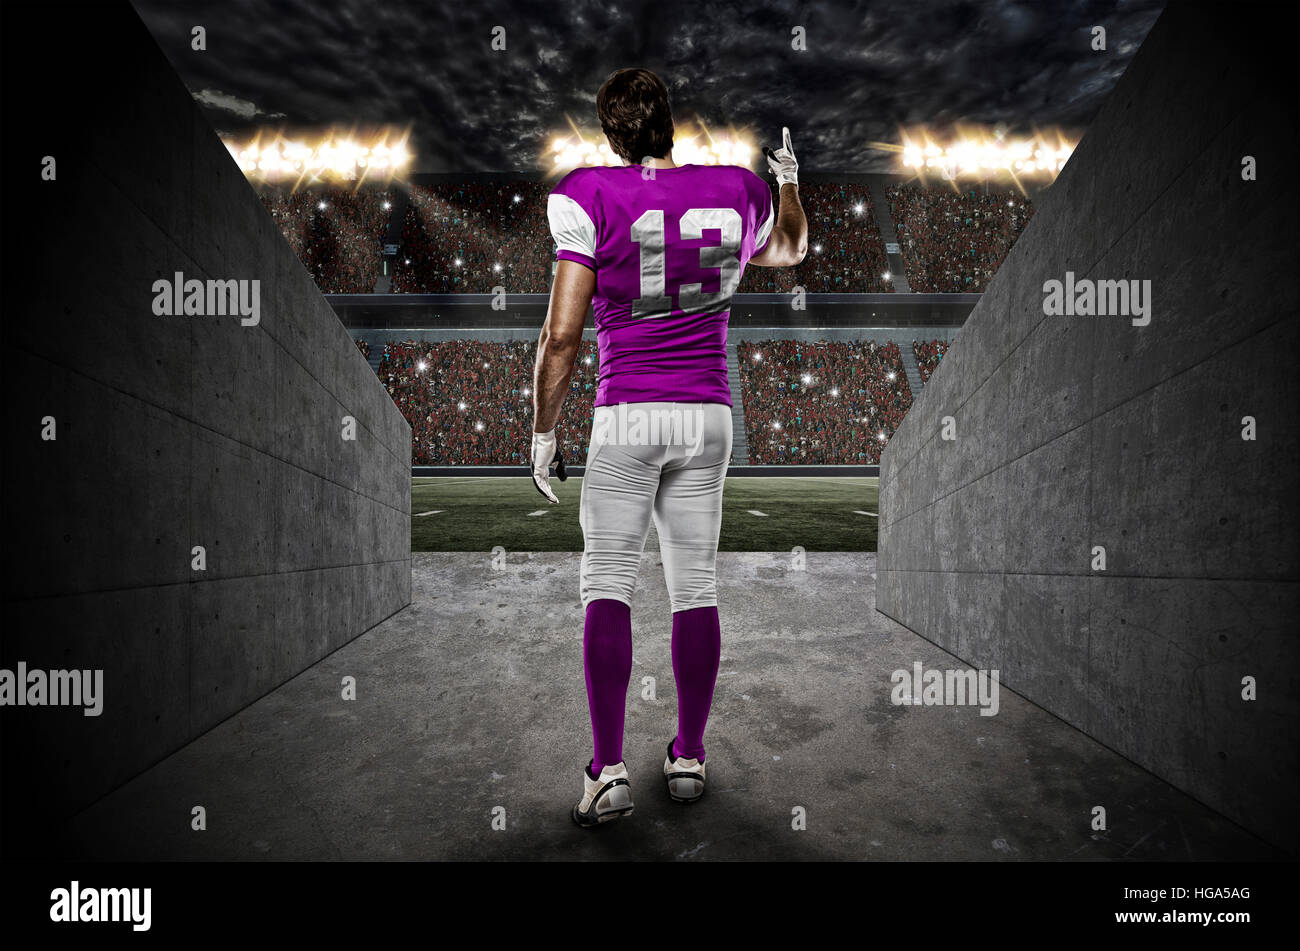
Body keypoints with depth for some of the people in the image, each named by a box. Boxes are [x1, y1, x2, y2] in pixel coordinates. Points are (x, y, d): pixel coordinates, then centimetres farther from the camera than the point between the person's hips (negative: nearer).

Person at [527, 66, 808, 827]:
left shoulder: (592, 197, -5)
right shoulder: (739, 192, 6)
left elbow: (563, 335, -10)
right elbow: (792, 251, 29)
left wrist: (543, 431, 1)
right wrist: (790, 181, 43)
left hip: (627, 415, -3)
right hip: (708, 416, 4)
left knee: (608, 587, 0)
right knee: (696, 587, 9)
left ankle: (609, 769, -5)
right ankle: (689, 757, 17)